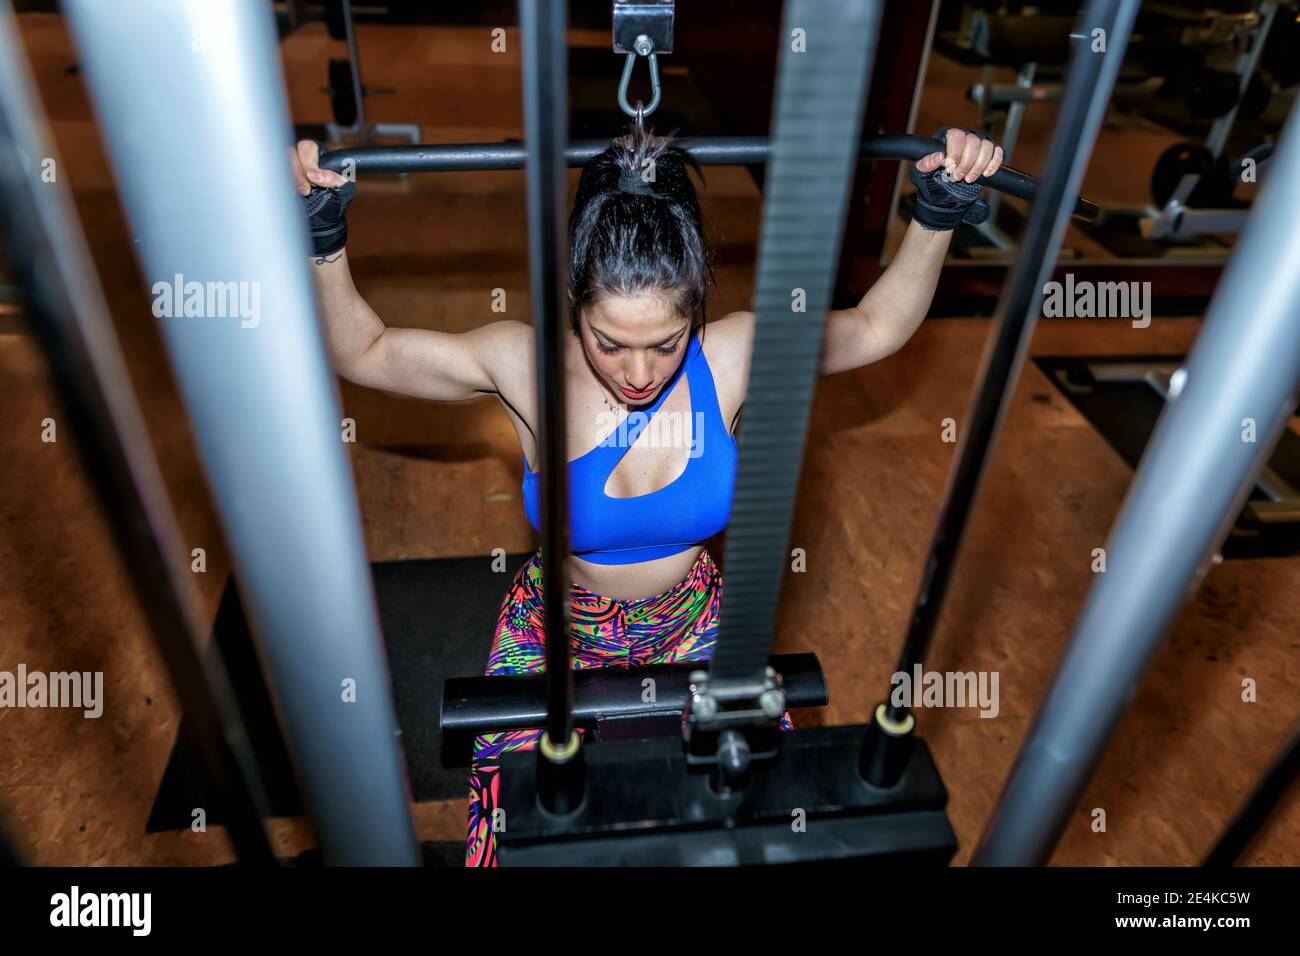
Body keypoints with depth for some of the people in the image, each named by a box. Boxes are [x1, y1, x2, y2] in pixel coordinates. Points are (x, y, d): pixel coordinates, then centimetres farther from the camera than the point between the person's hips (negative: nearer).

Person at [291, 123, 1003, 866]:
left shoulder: (733, 357, -20)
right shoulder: (526, 365, -23)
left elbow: (878, 326, -5)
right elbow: (363, 351, -10)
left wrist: (938, 215, -14)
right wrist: (323, 240, -25)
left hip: (694, 626, 2)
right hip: (558, 636, -1)